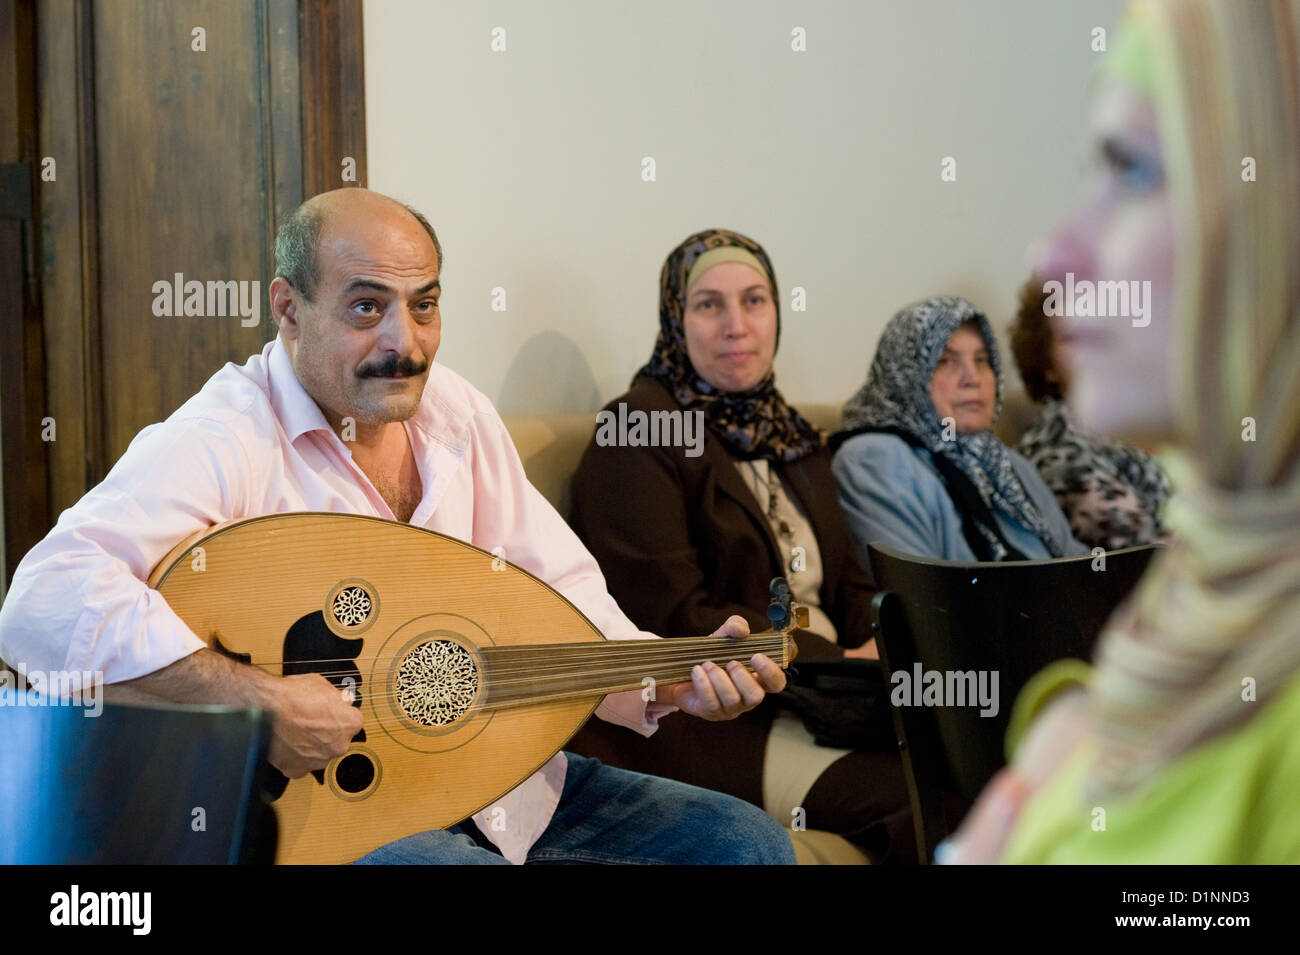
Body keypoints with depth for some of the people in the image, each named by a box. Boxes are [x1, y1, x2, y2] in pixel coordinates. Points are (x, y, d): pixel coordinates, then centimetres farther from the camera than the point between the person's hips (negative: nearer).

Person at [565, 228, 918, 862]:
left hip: (820, 704, 8)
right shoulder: (637, 432, -6)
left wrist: (882, 645, -6)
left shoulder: (789, 436, 21)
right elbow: (673, 619, -14)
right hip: (705, 729, -8)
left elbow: (846, 583, 18)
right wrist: (839, 662, -16)